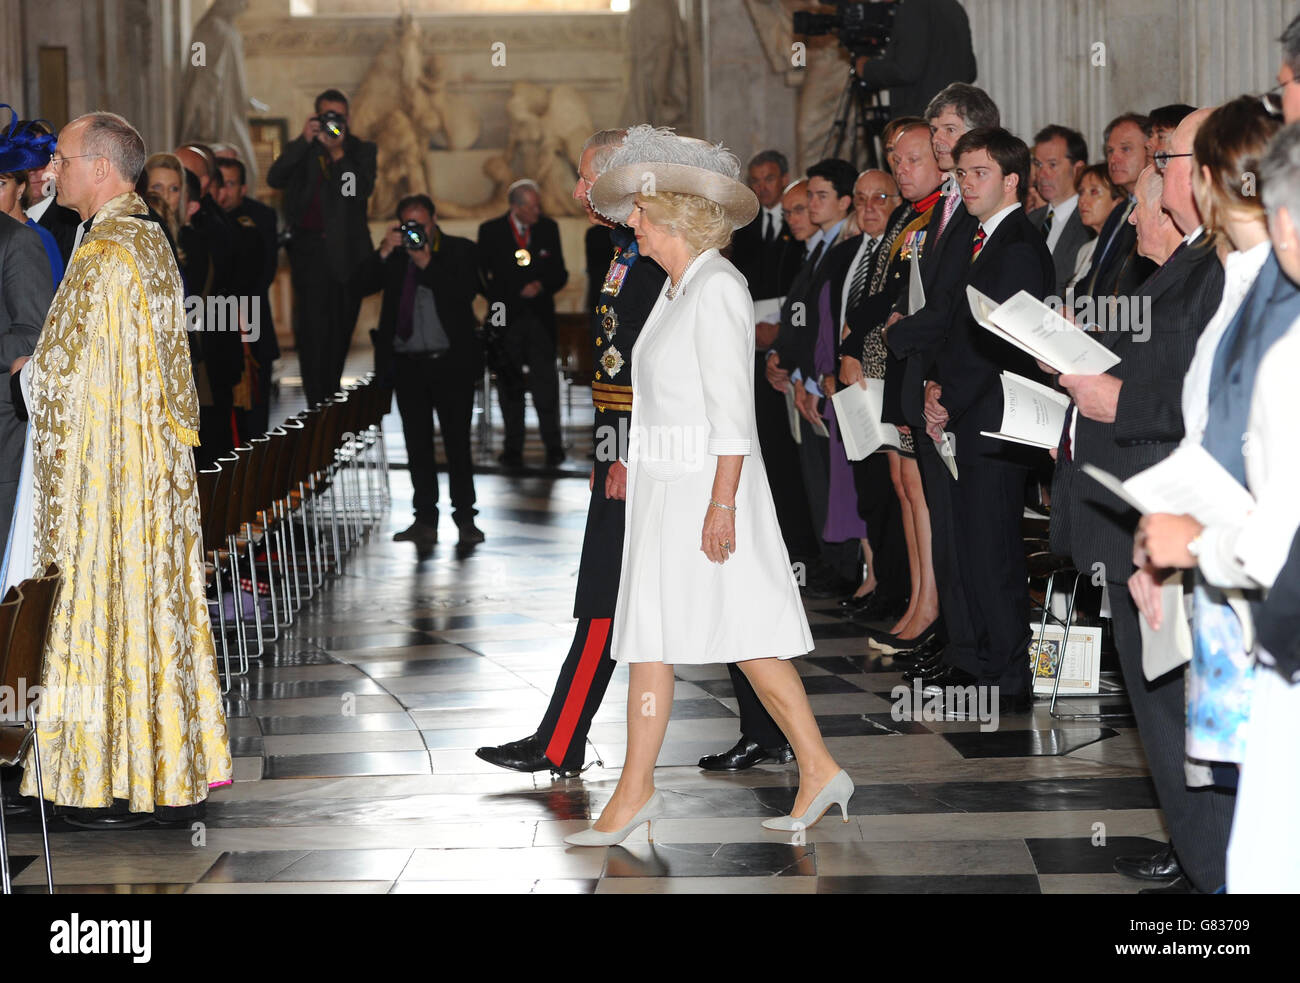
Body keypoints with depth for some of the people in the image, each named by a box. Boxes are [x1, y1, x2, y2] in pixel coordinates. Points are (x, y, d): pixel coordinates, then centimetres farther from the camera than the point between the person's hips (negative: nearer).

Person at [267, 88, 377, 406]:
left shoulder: (361, 150, 10)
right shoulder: (300, 150, 11)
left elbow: (362, 190, -6)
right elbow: (275, 179, -7)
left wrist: (338, 153, -16)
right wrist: (304, 141, -14)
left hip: (347, 251, 1)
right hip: (310, 251, -1)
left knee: (340, 330, 8)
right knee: (313, 328, -12)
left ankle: (330, 401, 24)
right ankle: (319, 406, -12)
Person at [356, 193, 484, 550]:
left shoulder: (460, 251, 4)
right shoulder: (394, 255, 10)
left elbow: (466, 292, -12)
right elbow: (361, 286, 1)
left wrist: (428, 263, -16)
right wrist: (384, 254, -11)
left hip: (451, 361, -3)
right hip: (408, 363, 3)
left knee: (458, 442, -1)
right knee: (418, 444, 5)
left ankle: (465, 518, 5)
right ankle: (425, 520, 10)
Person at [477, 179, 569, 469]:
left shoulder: (548, 228, 7)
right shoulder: (491, 231, 1)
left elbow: (560, 273, 9)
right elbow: (482, 273, 2)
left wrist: (542, 286, -11)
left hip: (540, 317, 1)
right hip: (506, 318, -1)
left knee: (545, 381, -4)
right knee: (509, 385, 2)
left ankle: (553, 446, 3)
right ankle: (513, 448, 9)